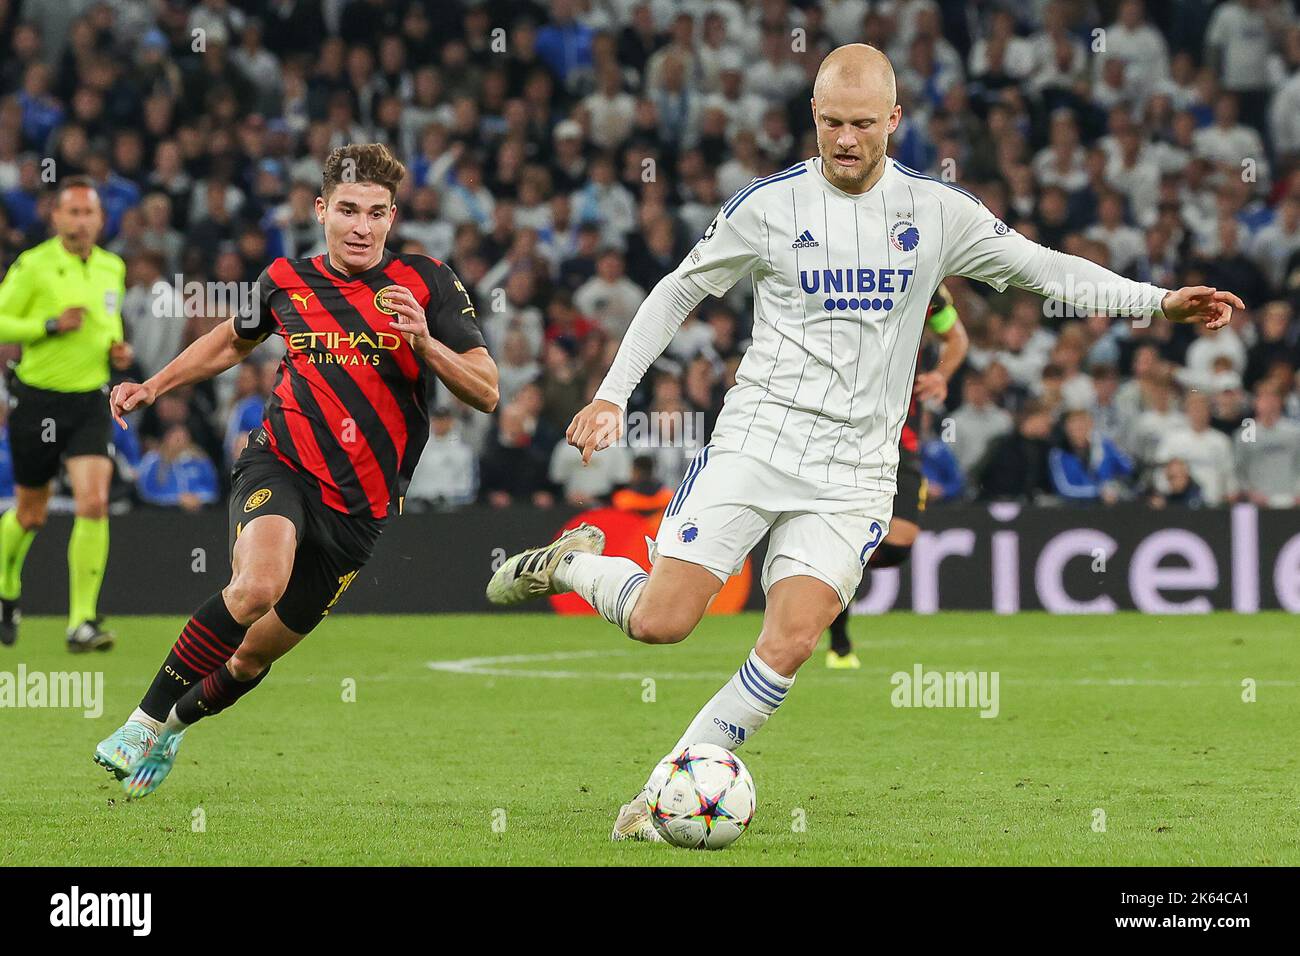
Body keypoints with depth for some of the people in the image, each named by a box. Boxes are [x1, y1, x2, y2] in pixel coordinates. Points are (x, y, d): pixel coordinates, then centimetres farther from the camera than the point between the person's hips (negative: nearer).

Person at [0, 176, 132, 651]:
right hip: (38, 399, -3)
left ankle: (82, 622, -14)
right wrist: (51, 325, -21)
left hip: (90, 401, 3)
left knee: (94, 504, -16)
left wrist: (118, 347, 4)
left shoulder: (113, 268, 7)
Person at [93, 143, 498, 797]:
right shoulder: (286, 282, 4)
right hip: (280, 466, -1)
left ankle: (173, 727, 40)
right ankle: (143, 722, -21)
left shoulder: (425, 282, -3)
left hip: (359, 503, 1)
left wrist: (425, 343, -23)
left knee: (255, 654, 9)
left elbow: (485, 391, -6)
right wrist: (154, 387, 20)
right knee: (258, 585, -33)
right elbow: (234, 339, 27)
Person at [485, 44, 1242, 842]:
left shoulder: (937, 211, 3)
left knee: (791, 646, -15)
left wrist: (1159, 301, -5)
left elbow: (1047, 269, 7)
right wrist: (612, 395, 4)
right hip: (757, 439, -1)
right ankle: (571, 565, 20)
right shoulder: (769, 205, 0)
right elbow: (678, 291, 10)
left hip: (856, 469, 1)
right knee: (662, 622, -12)